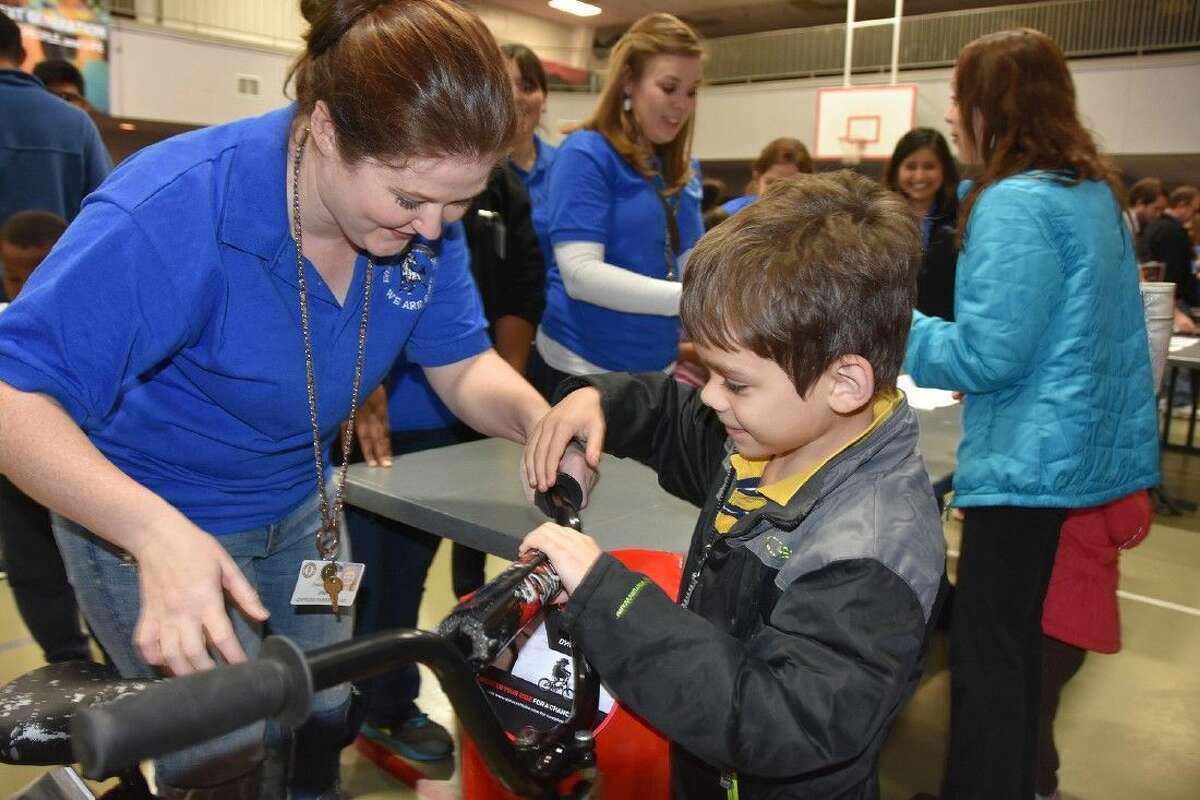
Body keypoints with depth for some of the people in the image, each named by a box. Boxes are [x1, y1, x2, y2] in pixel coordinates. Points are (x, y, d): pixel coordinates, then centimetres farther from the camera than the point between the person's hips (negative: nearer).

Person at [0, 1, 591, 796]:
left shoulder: (418, 216, -15)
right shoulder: (175, 210, -33)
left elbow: (464, 366, -8)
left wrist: (538, 418, -29)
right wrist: (156, 531, -44)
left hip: (300, 506, 6)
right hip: (147, 520, -5)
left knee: (323, 717, 17)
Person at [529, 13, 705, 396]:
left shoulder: (685, 171, 10)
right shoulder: (586, 153, -11)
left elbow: (686, 266, 7)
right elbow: (580, 274, -21)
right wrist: (691, 299, -28)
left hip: (657, 372, 7)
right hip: (580, 371, -6)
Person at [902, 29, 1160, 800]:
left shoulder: (1015, 203, -18)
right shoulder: (1097, 192, 10)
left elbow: (985, 355, -21)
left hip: (1026, 462, -10)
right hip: (1080, 451, 10)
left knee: (984, 652, 1)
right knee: (1018, 638, 21)